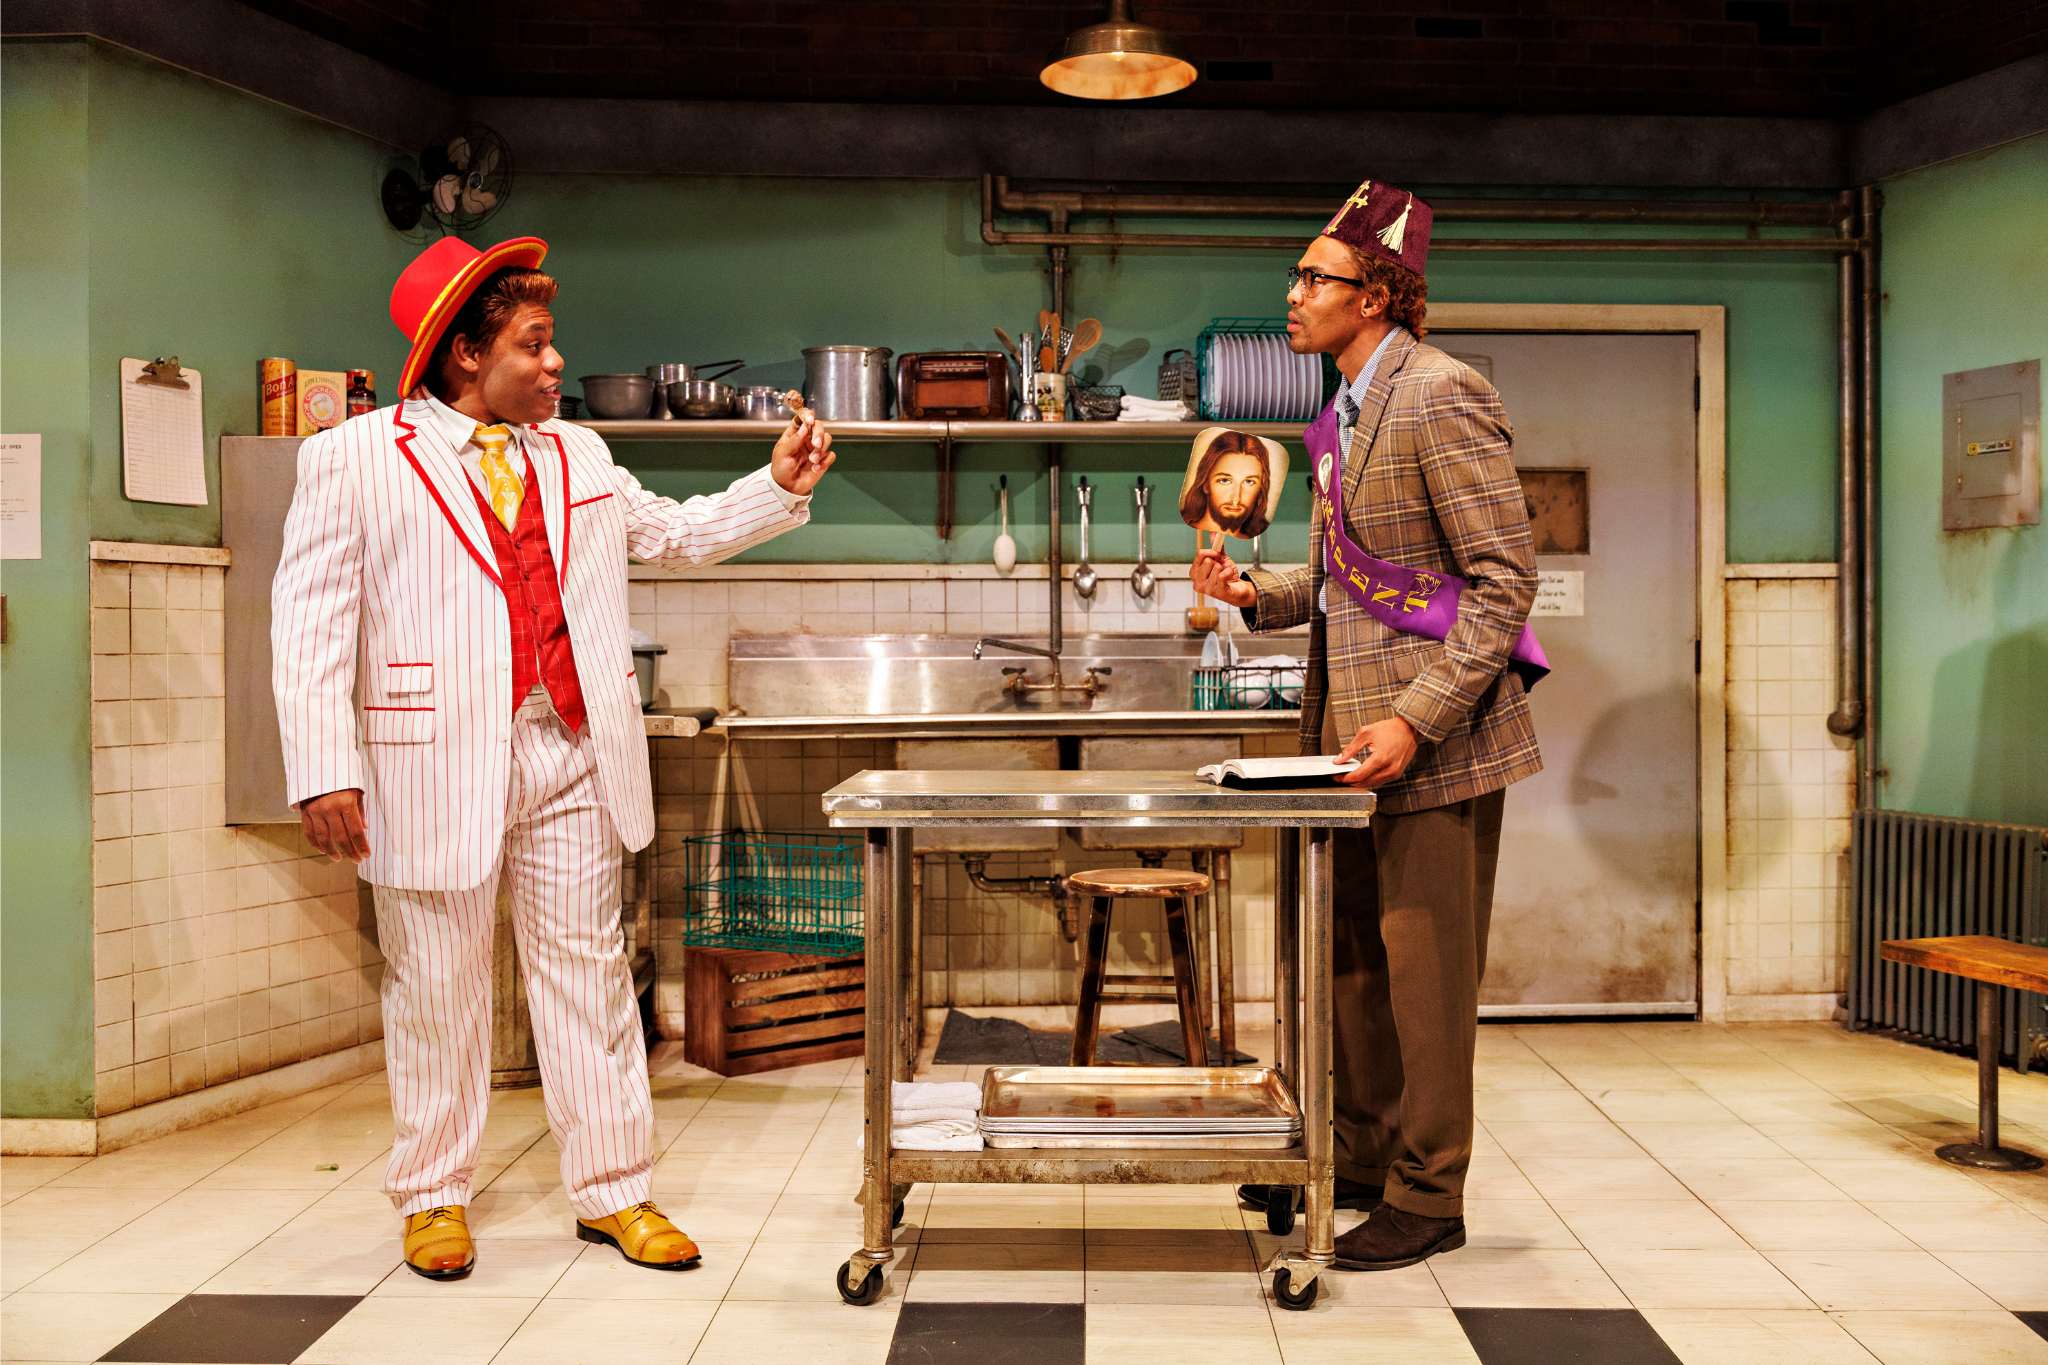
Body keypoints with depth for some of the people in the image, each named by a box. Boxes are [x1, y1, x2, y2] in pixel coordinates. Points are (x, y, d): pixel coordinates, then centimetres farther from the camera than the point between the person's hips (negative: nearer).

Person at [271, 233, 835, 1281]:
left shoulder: (578, 456, 15)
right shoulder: (356, 456, -1)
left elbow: (677, 533, 26)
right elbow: (311, 621, -6)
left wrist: (779, 487, 12)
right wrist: (325, 768, -14)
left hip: (573, 758, 4)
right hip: (436, 762, -4)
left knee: (587, 974, 8)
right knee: (437, 987, 7)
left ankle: (613, 1193, 18)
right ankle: (433, 1195, 25)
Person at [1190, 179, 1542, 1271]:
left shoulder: (1441, 395, -14)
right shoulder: (1350, 411, 15)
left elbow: (1505, 577, -18)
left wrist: (1416, 719, -23)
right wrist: (1255, 593, 3)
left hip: (1432, 741, -9)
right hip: (1354, 733, 9)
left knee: (1424, 972, 1)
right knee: (1352, 960, 16)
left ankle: (1426, 1198, 15)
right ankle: (1360, 1158, 32)